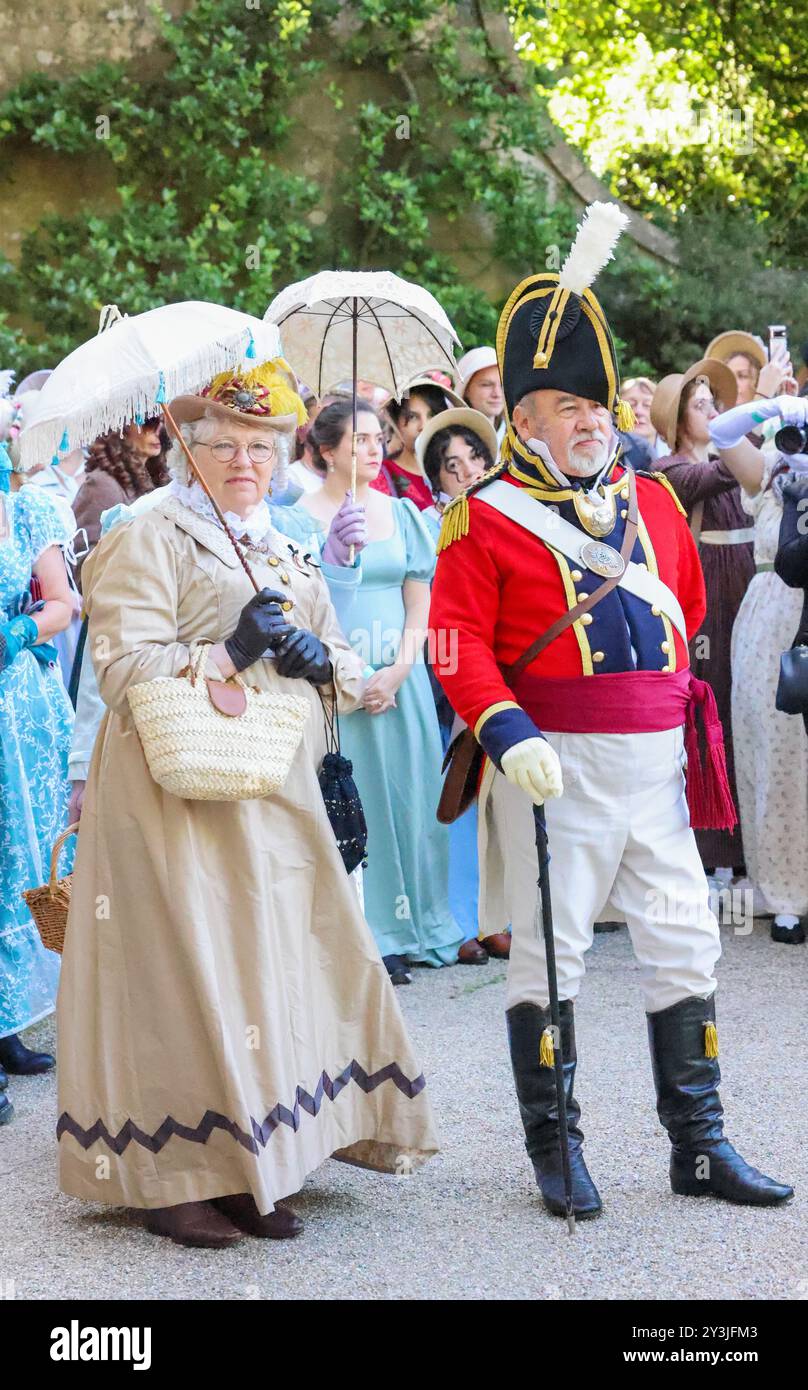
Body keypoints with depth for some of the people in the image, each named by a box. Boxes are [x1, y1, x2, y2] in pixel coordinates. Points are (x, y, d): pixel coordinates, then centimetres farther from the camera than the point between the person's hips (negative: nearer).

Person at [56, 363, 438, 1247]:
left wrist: (321, 660, -1)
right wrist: (230, 654, -20)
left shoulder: (285, 556, 21)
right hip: (183, 797, -7)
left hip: (276, 799, 7)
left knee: (283, 971, 5)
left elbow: (351, 674, 21)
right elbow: (124, 673, -12)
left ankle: (249, 1174, 16)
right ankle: (172, 1181, 5)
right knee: (186, 975, -6)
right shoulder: (148, 542, -2)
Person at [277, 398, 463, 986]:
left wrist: (400, 668, -6)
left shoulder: (400, 512, 11)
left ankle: (401, 932, 12)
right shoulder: (301, 518, -1)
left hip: (400, 677, 4)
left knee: (402, 797, 4)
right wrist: (332, 556, -31)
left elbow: (420, 596, 8)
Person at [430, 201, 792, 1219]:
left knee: (683, 944, 7)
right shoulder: (484, 519, -5)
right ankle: (554, 1152, 14)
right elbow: (460, 640, -11)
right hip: (554, 765, -5)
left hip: (653, 761, 5)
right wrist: (505, 730, -22)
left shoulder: (652, 501, 12)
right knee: (549, 954, 2)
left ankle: (699, 1145, 17)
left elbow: (686, 610, 23)